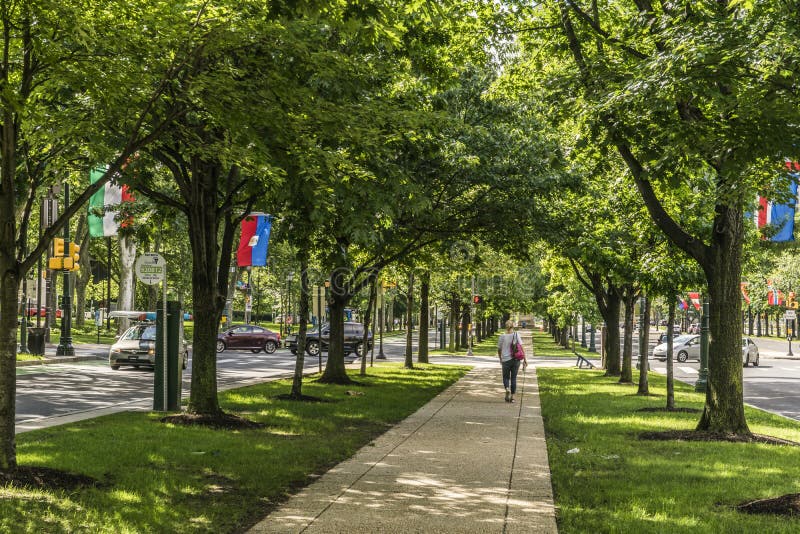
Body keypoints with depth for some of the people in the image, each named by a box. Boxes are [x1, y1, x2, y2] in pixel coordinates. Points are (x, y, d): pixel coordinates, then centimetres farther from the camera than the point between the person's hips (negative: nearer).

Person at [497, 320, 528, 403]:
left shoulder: (502, 337, -3)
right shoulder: (516, 335, -2)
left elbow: (499, 350, 6)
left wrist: (500, 359, 23)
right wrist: (525, 359, -3)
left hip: (506, 360, -1)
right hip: (516, 360, 1)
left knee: (506, 377, 13)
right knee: (513, 378, 12)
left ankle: (507, 389, -17)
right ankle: (512, 396, 11)